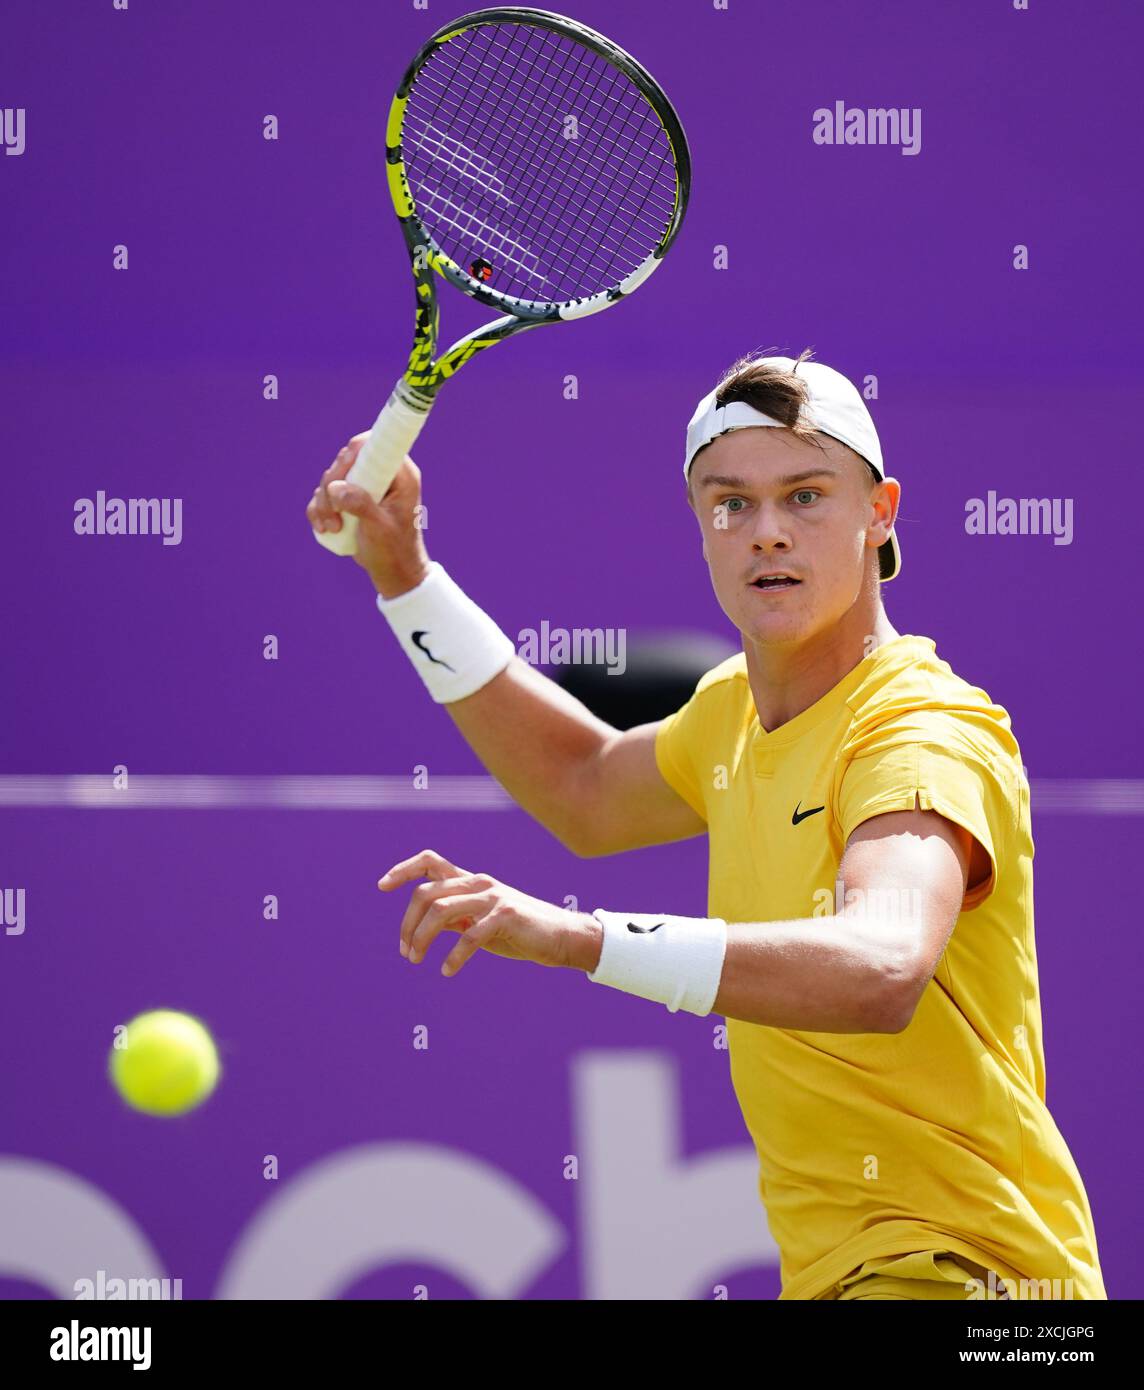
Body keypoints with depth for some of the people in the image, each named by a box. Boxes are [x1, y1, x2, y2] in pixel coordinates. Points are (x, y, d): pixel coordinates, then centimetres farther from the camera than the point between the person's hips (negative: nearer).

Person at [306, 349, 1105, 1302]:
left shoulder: (930, 731, -17)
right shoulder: (736, 711, 10)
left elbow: (880, 969, -37)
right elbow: (590, 792, 33)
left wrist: (580, 937, -43)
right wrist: (403, 572, 24)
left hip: (966, 1265, -9)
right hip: (831, 1270, 9)